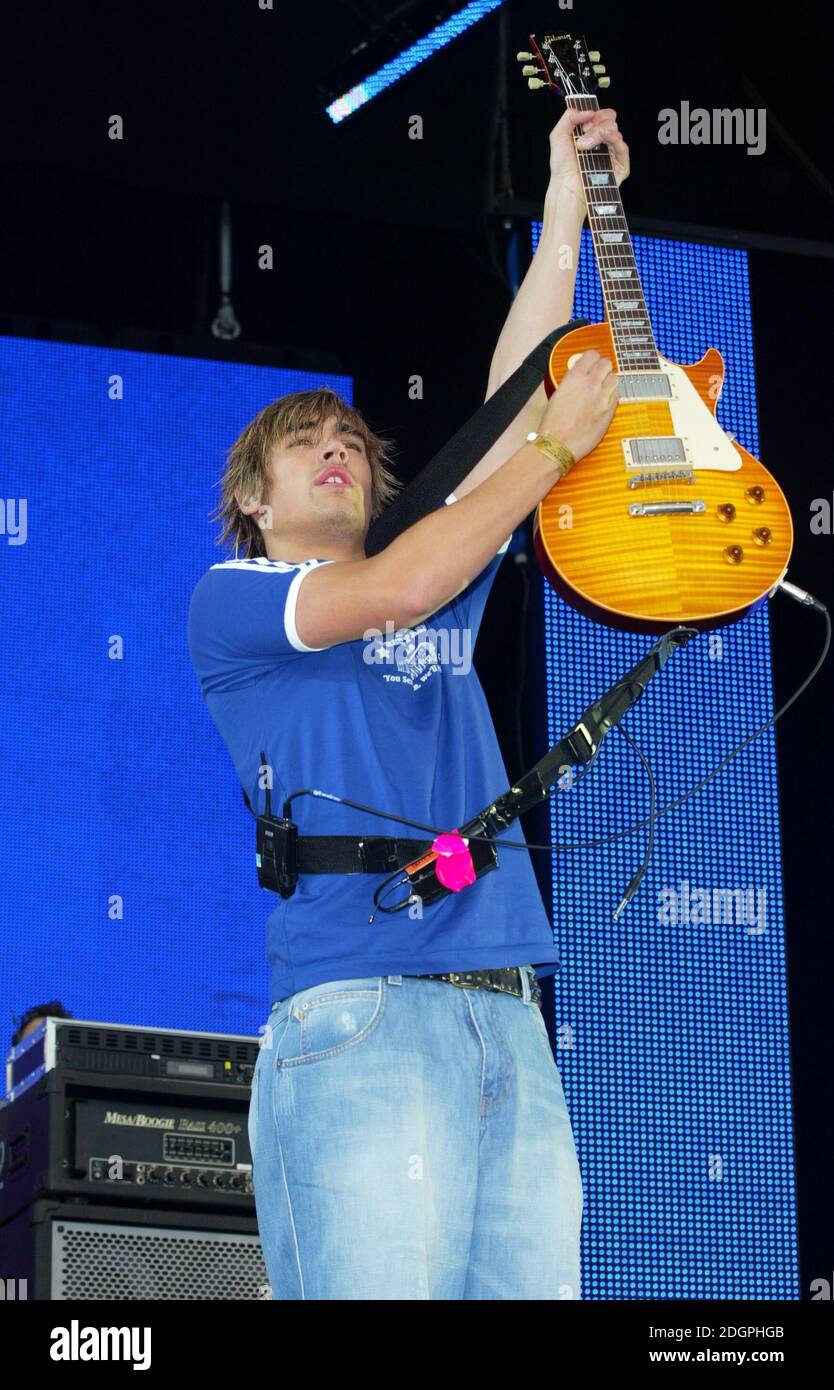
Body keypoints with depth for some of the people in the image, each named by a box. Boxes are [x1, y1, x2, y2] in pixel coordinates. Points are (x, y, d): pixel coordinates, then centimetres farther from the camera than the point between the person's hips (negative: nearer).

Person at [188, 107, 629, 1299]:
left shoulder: (440, 600, 26)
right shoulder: (227, 604, 10)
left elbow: (511, 399, 23)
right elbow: (398, 586, -7)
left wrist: (568, 208, 21)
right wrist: (562, 441, 2)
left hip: (511, 1023, 6)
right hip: (357, 1020, -6)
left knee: (530, 1285, -4)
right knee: (381, 1282, -17)